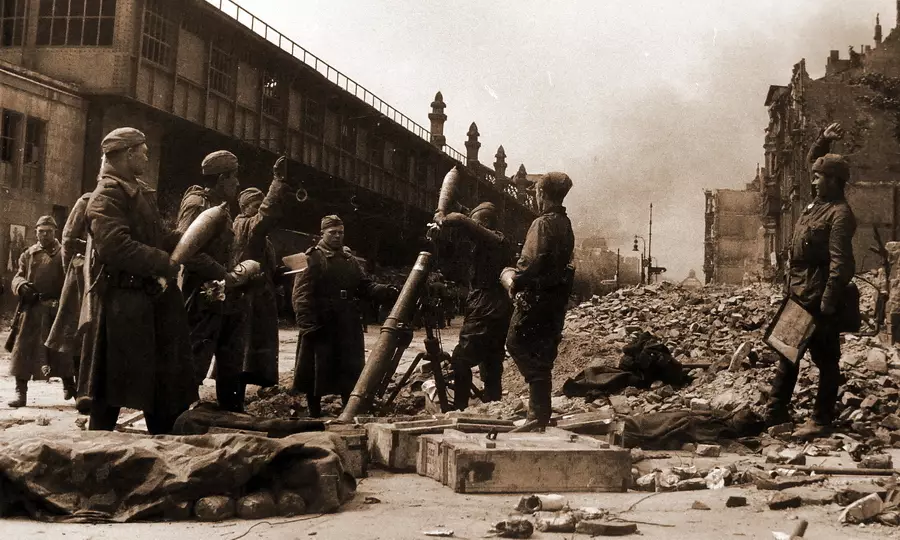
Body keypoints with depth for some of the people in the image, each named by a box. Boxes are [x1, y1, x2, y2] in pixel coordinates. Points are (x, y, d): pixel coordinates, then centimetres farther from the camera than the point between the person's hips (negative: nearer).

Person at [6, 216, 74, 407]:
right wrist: (22, 286, -12)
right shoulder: (28, 254, 14)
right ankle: (21, 392, 4)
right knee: (24, 349, -1)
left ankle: (69, 387, 20)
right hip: (32, 308, 2)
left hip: (59, 308, -2)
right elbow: (17, 278, 12)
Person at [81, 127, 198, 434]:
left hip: (148, 297, 10)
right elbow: (115, 245, -26)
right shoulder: (108, 194, -13)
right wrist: (163, 263, -22)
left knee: (161, 375, 13)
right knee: (114, 378, -1)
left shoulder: (139, 191, 18)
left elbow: (158, 236, 20)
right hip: (122, 302, -10)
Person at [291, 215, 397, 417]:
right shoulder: (312, 259, -5)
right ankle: (315, 415, 15)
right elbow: (301, 295, -11)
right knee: (316, 374, 2)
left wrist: (384, 291, -7)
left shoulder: (350, 260, 15)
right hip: (320, 328, -5)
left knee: (350, 372, 9)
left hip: (349, 328, 5)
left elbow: (365, 286, 14)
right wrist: (308, 325, -20)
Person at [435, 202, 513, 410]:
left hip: (485, 312, -9)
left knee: (461, 361, -8)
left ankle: (459, 409, -10)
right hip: (500, 312, 9)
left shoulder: (489, 238, -8)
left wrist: (441, 221, -6)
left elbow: (460, 220, -23)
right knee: (492, 365, 10)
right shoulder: (501, 243, 19)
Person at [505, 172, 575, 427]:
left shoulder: (543, 223, -15)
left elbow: (531, 260, -21)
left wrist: (515, 284, -6)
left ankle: (539, 414, -4)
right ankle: (541, 414, 19)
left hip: (537, 296, -9)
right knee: (544, 352, 14)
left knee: (517, 342, -2)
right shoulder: (565, 224, 12)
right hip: (558, 294, 9)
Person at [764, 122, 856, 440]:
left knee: (825, 358, 1)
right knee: (788, 352, 13)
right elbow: (814, 161, 27)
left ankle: (821, 421, 8)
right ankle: (775, 412, 20)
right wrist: (824, 139, 12)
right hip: (799, 293, 10)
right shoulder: (819, 201, 10)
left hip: (820, 297, -10)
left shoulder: (840, 214, -16)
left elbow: (840, 262, -22)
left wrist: (829, 302, -25)